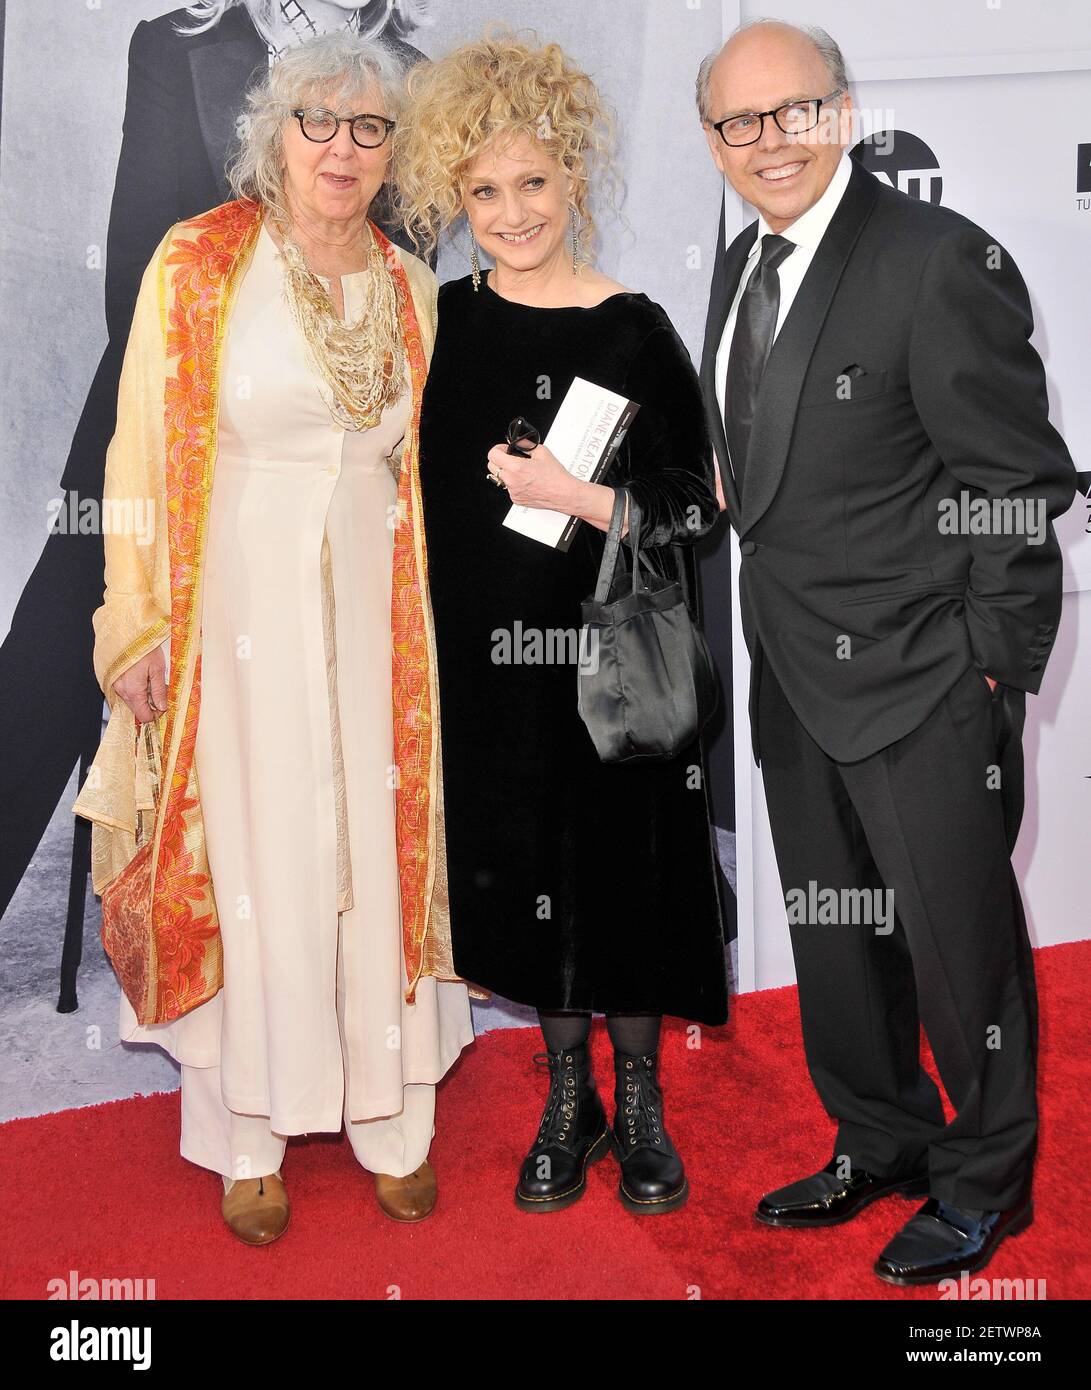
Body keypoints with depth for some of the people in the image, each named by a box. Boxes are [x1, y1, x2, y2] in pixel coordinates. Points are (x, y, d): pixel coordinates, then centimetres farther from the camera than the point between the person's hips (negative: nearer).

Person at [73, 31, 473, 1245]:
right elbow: (143, 452, -5)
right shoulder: (198, 264, -4)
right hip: (239, 609, -3)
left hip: (372, 613, 4)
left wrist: (430, 622, 12)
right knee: (252, 860, 4)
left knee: (382, 856, 7)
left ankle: (389, 1121, 23)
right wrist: (140, 625, -9)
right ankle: (251, 1137, 20)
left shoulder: (410, 288, 8)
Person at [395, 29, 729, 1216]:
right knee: (521, 864, 10)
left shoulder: (634, 331, -7)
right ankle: (568, 1096, 28)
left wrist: (574, 496, -19)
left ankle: (638, 1100, 25)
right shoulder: (445, 320, 4)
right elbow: (425, 489, 11)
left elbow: (695, 508, -6)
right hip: (489, 651, 4)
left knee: (621, 864, 5)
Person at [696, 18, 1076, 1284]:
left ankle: (985, 1181, 29)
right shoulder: (740, 266, 10)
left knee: (958, 937, 6)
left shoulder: (940, 261, -15)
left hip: (920, 675, -8)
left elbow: (1021, 486, -14)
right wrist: (730, 487, 2)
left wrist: (994, 678, -14)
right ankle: (879, 1147, 39)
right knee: (832, 935, 18)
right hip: (795, 674, 8)